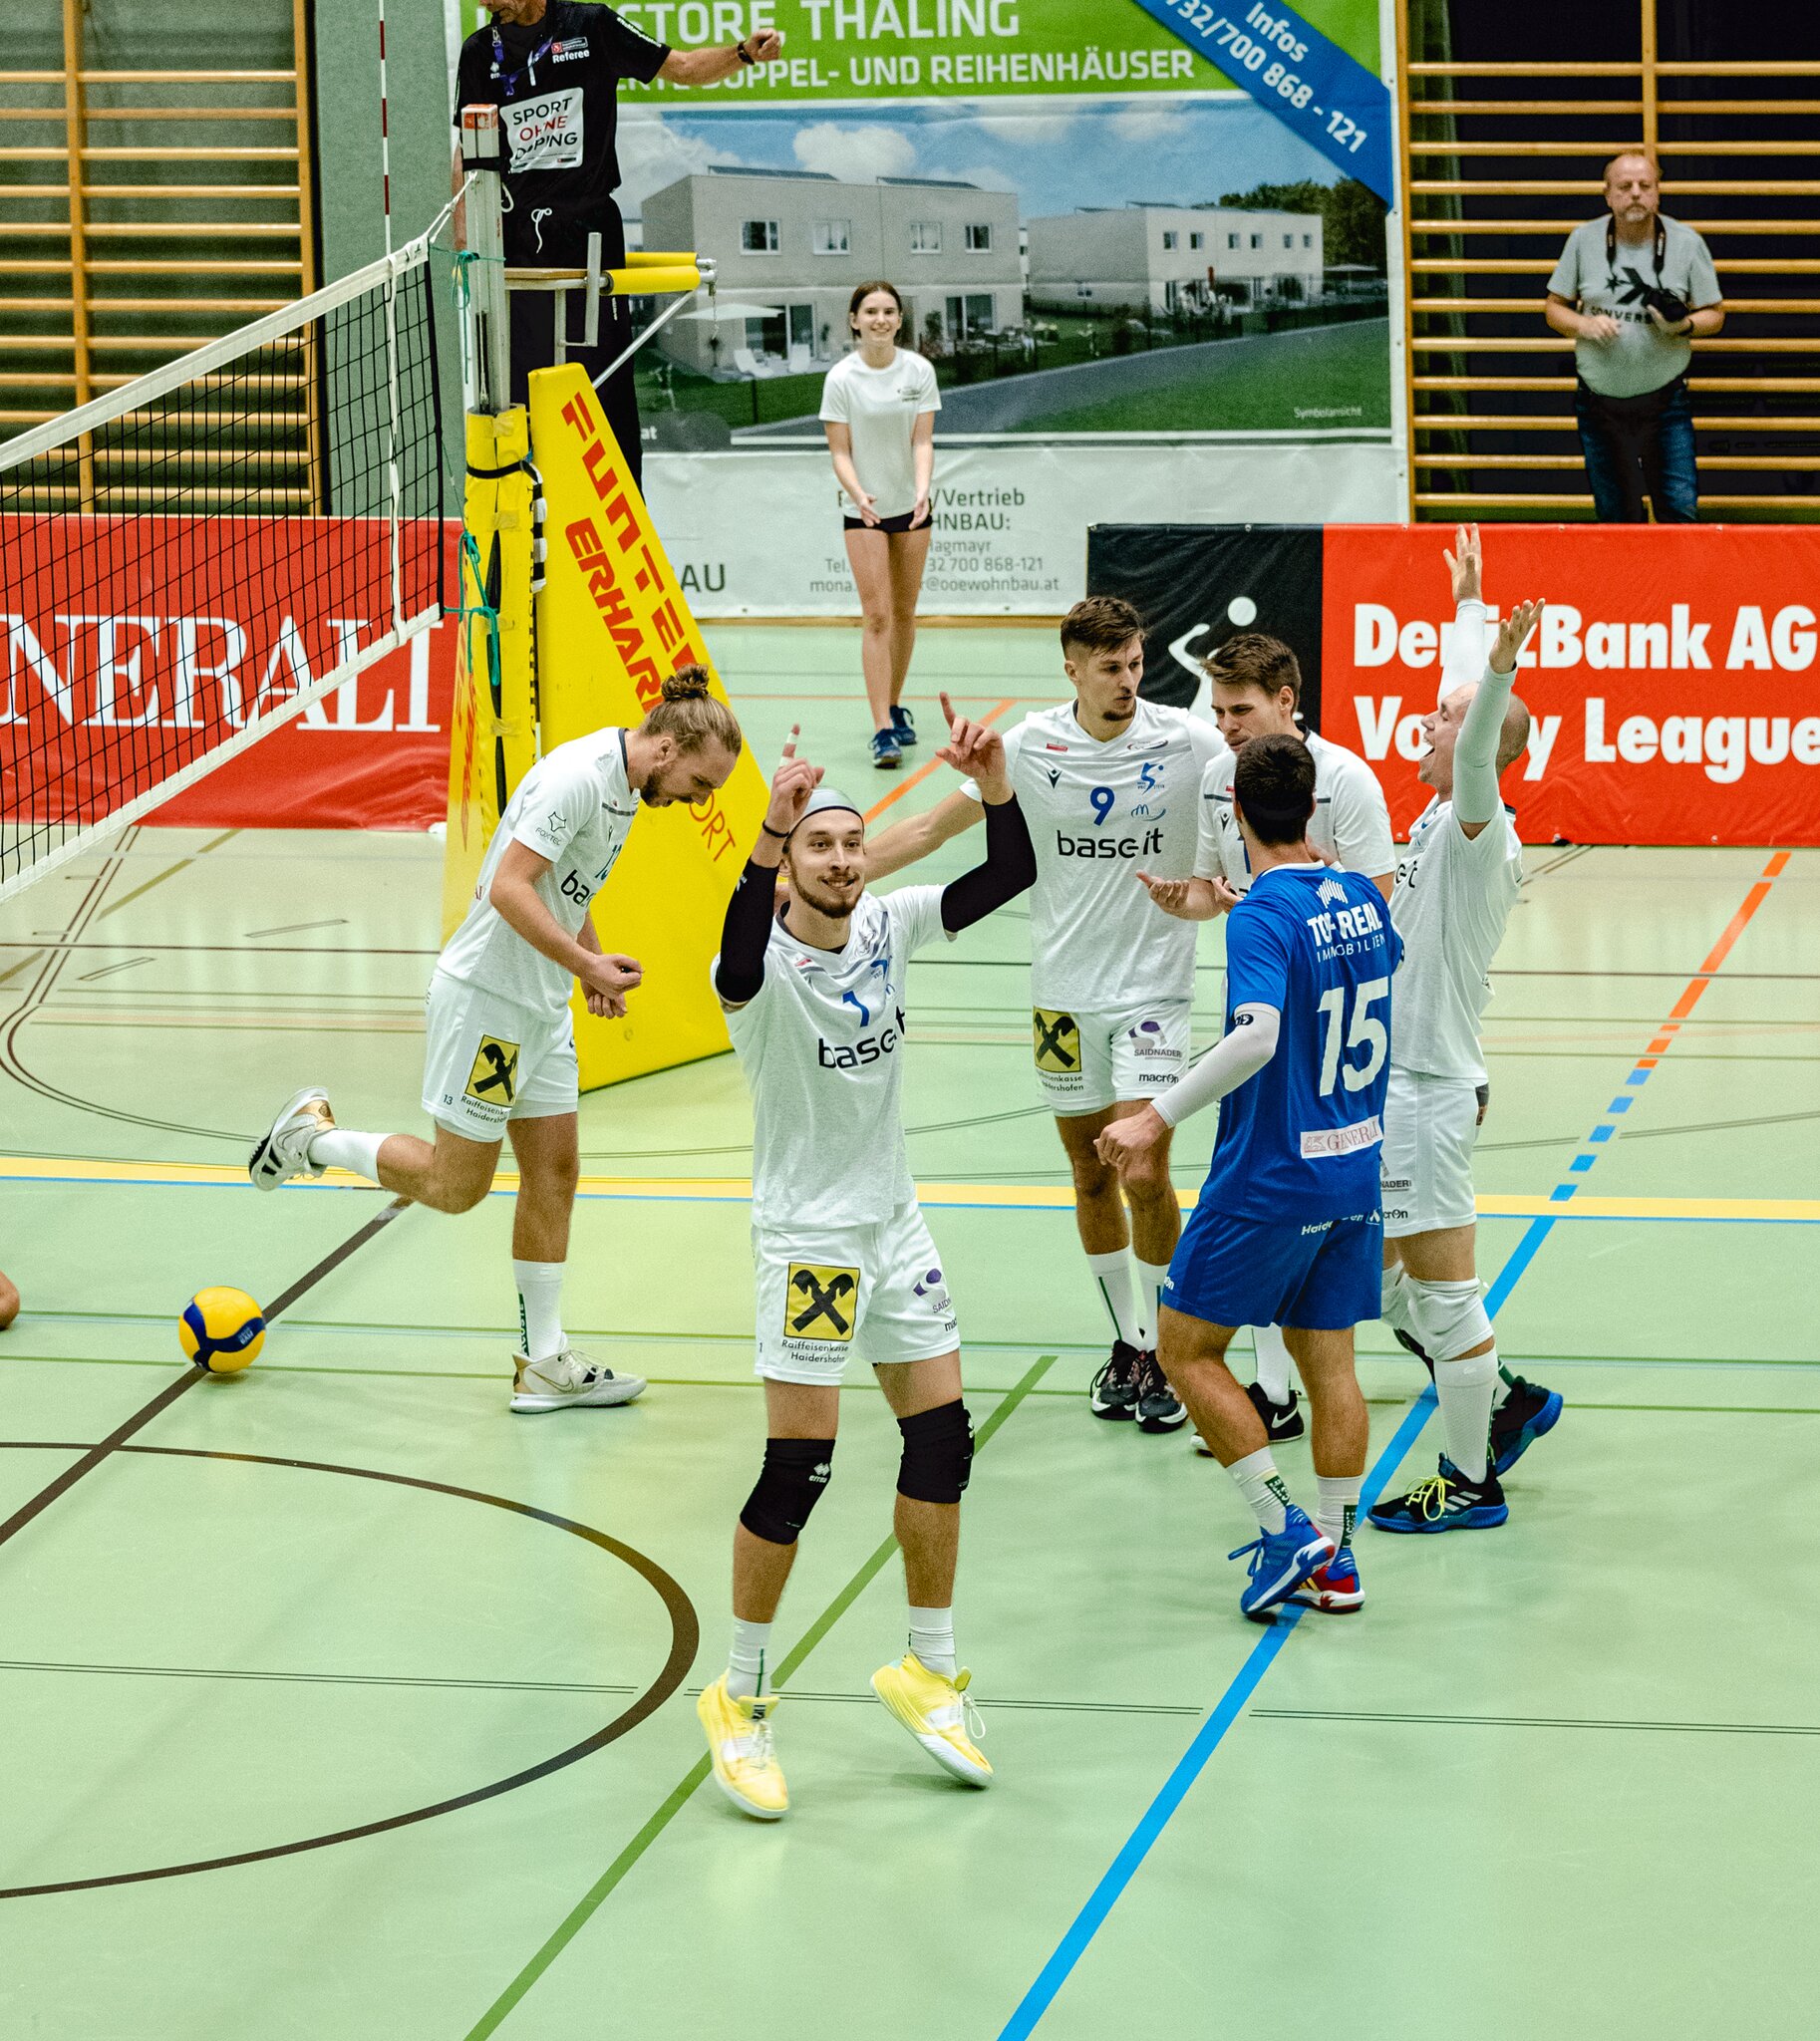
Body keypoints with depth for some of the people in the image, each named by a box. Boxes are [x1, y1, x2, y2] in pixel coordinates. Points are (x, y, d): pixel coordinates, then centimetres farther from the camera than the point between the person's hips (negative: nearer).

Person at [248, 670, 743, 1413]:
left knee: (554, 1172, 8)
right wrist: (586, 963, -29)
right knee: (456, 1186, -1)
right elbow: (508, 886, -28)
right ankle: (313, 1132, 19)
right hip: (484, 995, -10)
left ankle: (543, 1363, 13)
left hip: (541, 1005, 10)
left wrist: (596, 967, 12)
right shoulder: (577, 777, -22)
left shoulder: (625, 786, 9)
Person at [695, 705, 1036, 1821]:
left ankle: (930, 1670, 23)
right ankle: (743, 1697, 6)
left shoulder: (887, 927, 0)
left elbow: (1011, 876, -3)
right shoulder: (771, 962, -18)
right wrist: (769, 829, -56)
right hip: (807, 1236, -6)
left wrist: (994, 781, -20)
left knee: (943, 1440, 7)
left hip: (895, 1221, 6)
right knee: (798, 1470, -8)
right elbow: (742, 959, -43)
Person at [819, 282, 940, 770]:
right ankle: (882, 730, -15)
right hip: (864, 510, -3)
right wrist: (857, 492, -26)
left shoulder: (919, 371, -3)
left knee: (904, 613, 11)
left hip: (911, 507, 3)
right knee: (877, 616, -10)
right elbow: (840, 451, -8)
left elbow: (922, 441, -6)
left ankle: (895, 706, 29)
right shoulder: (841, 378, -9)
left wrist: (923, 490, -23)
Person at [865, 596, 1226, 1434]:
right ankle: (1127, 1344, 24)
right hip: (1064, 991, 2)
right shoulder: (1030, 746, -4)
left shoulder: (1187, 742, -9)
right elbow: (934, 826, 5)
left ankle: (1167, 1352, 5)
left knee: (1145, 1174, -11)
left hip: (1152, 986, -2)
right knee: (1091, 1174, 9)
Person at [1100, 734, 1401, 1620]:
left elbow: (1258, 1035, -35)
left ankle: (1283, 1527, 2)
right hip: (1354, 1173, 7)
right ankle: (1334, 1559, 15)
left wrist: (1159, 1117, -33)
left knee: (1187, 1348, 6)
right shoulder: (1361, 899, 4)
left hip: (1269, 1182, -7)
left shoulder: (1262, 917, -19)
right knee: (1328, 1362, 12)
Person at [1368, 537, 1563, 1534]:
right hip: (1394, 1085, 10)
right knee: (1382, 1279, 19)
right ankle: (1503, 1400, 31)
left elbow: (1481, 741, -38)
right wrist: (1467, 602, 34)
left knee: (1443, 1295, -2)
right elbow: (1466, 698, 24)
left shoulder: (1477, 832, -16)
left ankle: (1472, 1483, 6)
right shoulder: (1443, 819, 8)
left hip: (1428, 1093, -10)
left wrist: (1500, 669, -54)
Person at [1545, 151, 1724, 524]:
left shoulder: (1686, 243, -3)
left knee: (1680, 513, -6)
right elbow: (1554, 307, 7)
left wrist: (1683, 326, -19)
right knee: (1613, 518, 9)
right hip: (1599, 404, 1)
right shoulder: (1584, 240, 0)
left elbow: (1714, 314, 3)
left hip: (1664, 403, -1)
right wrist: (1584, 325, -14)